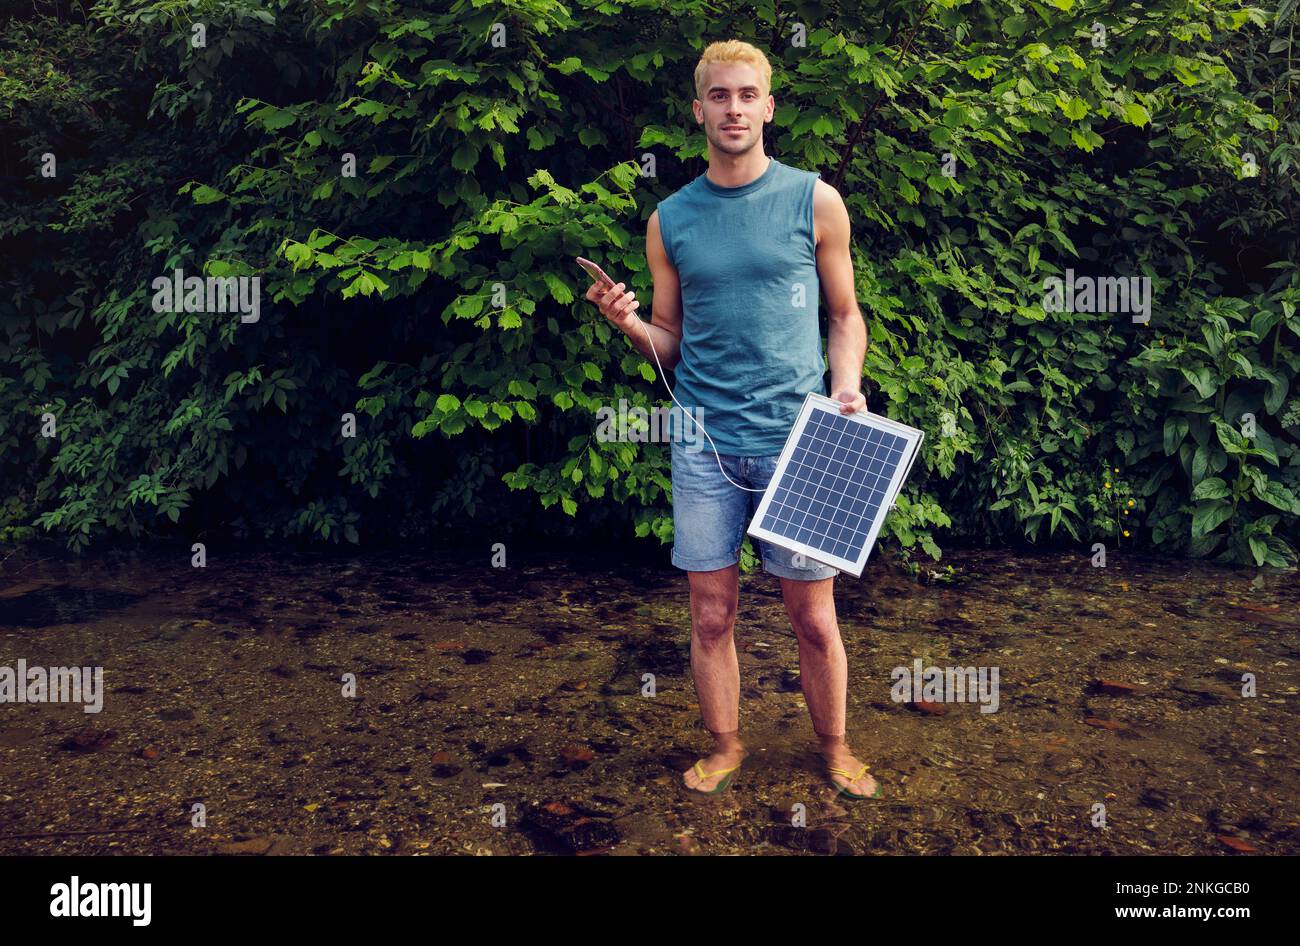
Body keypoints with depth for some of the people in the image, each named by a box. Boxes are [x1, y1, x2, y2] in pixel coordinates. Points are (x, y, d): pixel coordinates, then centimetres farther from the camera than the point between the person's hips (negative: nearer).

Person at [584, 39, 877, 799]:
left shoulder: (814, 201, 2)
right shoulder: (671, 219, 7)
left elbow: (845, 315, 8)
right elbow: (671, 342, 12)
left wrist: (848, 388, -9)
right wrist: (628, 322, -8)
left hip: (795, 438, -1)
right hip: (704, 444, 2)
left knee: (813, 615, 7)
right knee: (713, 614, 8)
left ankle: (835, 748, 29)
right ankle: (725, 746, 29)